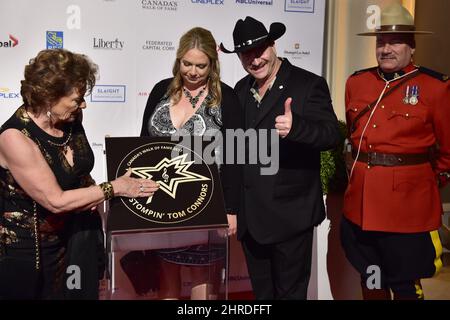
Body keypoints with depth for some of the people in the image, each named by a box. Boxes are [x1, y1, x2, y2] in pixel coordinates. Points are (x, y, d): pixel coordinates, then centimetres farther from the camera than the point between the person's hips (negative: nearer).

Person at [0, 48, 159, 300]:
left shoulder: (71, 119, -5)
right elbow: (56, 201, -24)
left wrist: (91, 192, -2)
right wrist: (114, 188, -18)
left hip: (78, 238, 6)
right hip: (28, 250, -6)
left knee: (85, 292, 17)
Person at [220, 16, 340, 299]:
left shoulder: (309, 85, -10)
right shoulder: (241, 89, 9)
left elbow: (332, 135, -21)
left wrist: (295, 127, -37)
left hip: (289, 214, -6)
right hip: (250, 215, 6)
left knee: (290, 292, 10)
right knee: (261, 292, 22)